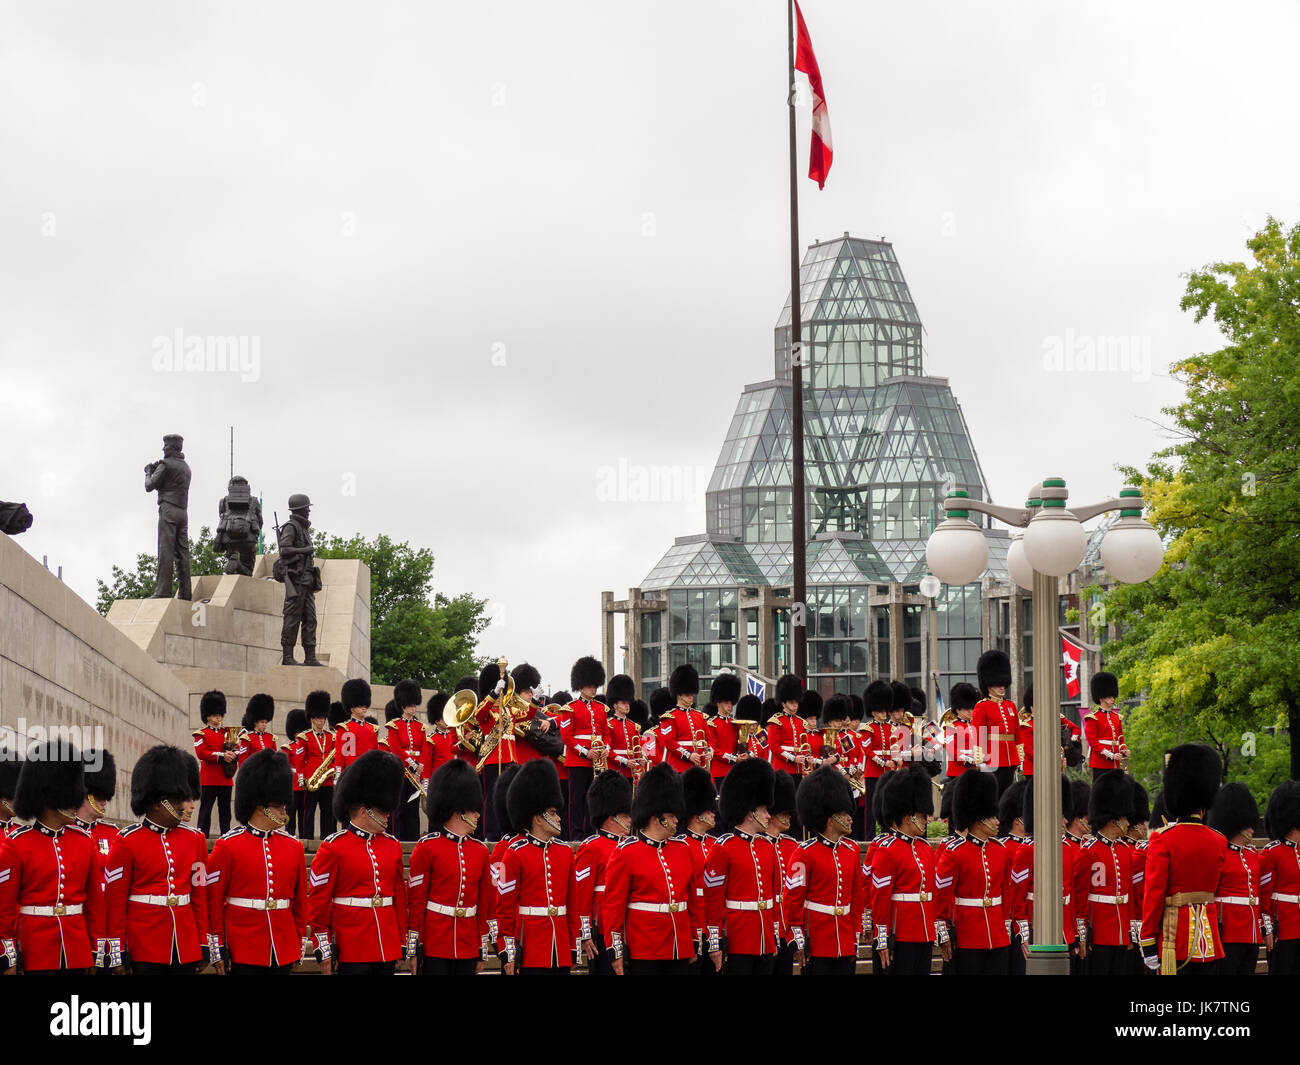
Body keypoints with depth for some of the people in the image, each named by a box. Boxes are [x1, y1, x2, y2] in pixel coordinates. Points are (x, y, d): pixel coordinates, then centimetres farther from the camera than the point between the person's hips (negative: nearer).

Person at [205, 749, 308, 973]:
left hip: (283, 953, 4)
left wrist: (300, 946, 14)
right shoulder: (227, 846, -3)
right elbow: (213, 901, -2)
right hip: (242, 954, -4)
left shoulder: (294, 847, 9)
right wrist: (218, 949, -5)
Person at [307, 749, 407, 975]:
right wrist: (324, 950, -8)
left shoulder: (392, 846, 11)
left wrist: (401, 945, 16)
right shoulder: (333, 847, -5)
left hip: (387, 953, 5)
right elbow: (317, 903, -5)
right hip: (352, 953, -5)